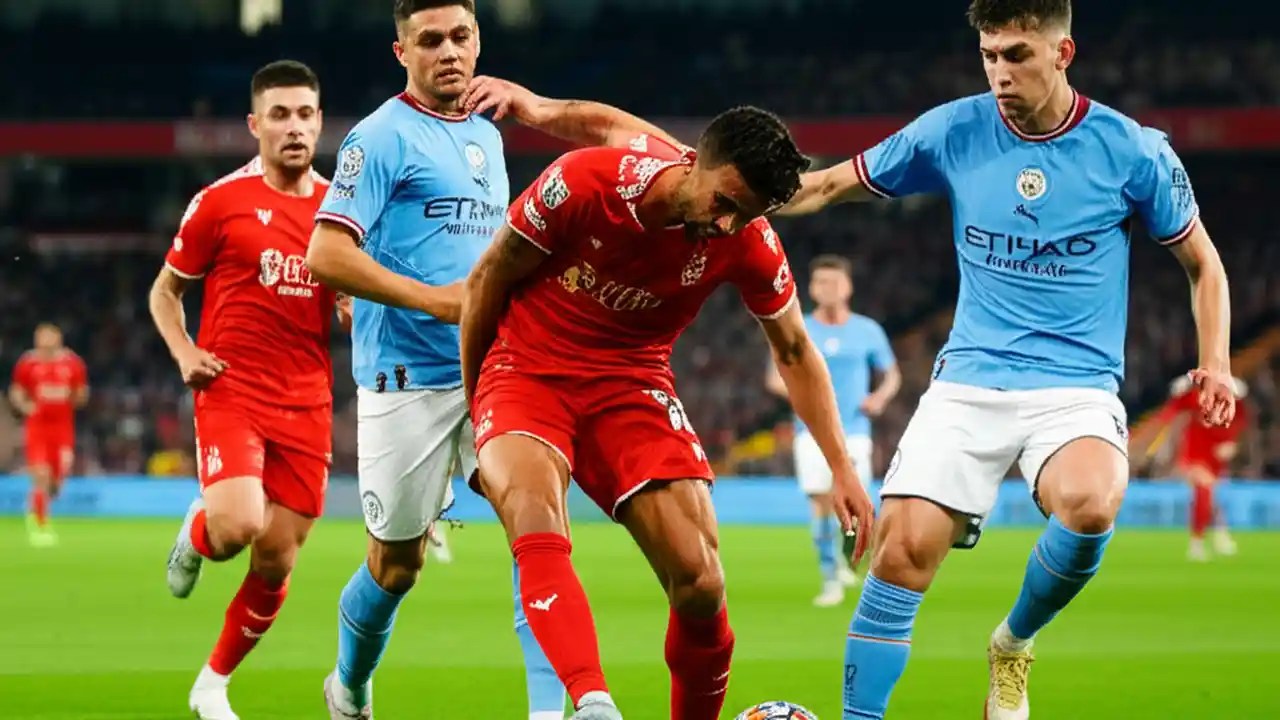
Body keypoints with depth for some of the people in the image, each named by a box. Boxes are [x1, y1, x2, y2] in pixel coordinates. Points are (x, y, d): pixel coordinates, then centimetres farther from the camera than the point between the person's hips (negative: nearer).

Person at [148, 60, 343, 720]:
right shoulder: (220, 202, -2)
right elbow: (165, 291, 9)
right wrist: (184, 353, -8)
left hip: (306, 405, 4)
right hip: (232, 391, -4)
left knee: (276, 560, 2)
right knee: (239, 525, -25)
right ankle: (196, 533, 13)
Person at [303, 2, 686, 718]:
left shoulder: (486, 134, 15)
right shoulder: (383, 136, -8)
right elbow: (326, 254, -16)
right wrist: (433, 300, -19)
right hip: (408, 383, -5)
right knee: (396, 565, 6)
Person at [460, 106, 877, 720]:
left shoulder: (749, 243, -11)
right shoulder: (580, 183, -21)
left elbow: (794, 352, 7)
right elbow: (486, 282, -5)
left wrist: (842, 468, 3)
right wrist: (473, 405, 5)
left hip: (632, 383, 3)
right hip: (526, 371, -3)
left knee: (701, 587, -12)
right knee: (538, 529, -34)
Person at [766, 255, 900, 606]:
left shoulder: (868, 331, 6)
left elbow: (892, 374, 14)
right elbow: (774, 379, 6)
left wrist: (880, 398, -7)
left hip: (854, 431, 0)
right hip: (812, 430, 0)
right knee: (821, 501, -11)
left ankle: (845, 556, 24)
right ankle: (830, 580, -1)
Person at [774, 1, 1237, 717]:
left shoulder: (1131, 149, -3)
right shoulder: (954, 131, 1)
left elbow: (1203, 263, 10)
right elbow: (832, 183, 12)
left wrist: (1215, 364, -3)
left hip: (1077, 385, -2)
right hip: (969, 383, 2)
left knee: (1090, 505, -33)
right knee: (903, 549, -17)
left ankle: (1014, 645, -3)